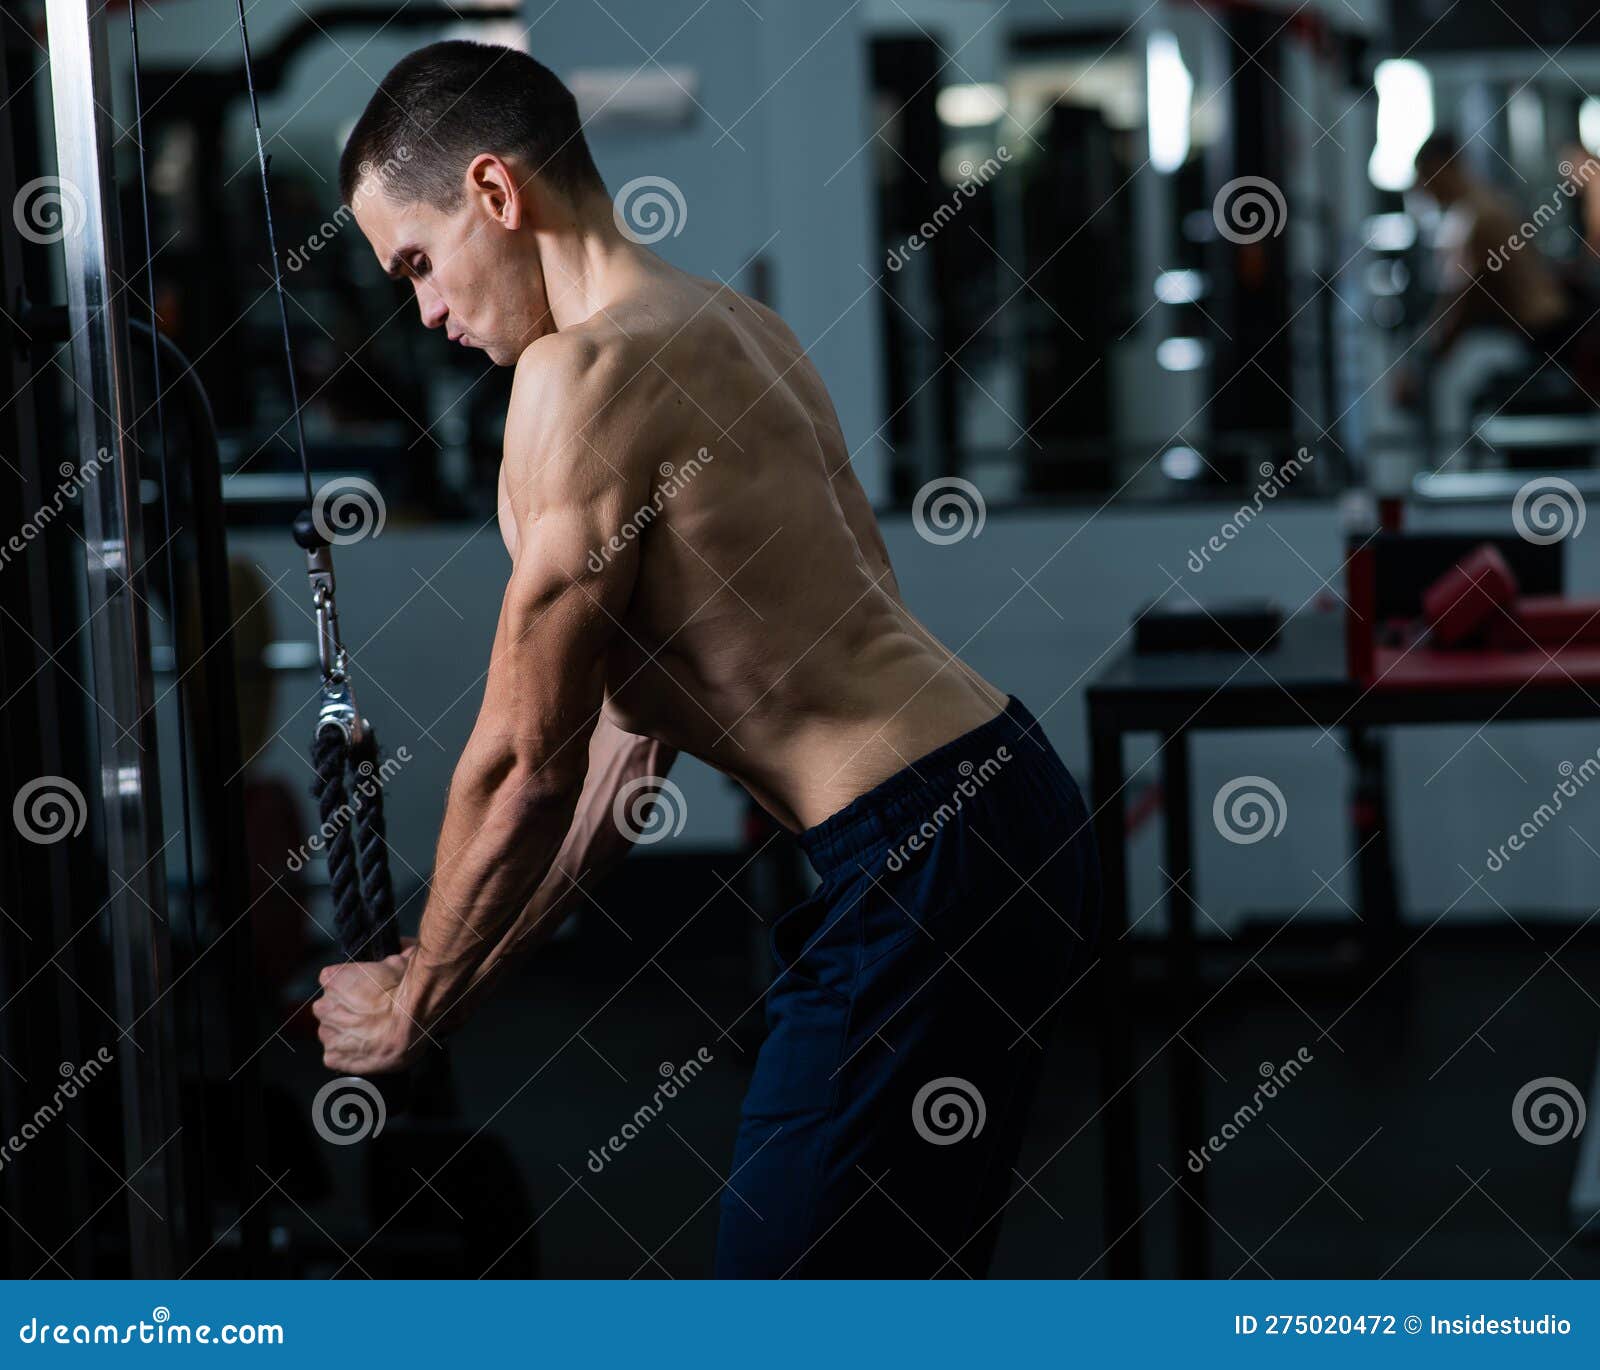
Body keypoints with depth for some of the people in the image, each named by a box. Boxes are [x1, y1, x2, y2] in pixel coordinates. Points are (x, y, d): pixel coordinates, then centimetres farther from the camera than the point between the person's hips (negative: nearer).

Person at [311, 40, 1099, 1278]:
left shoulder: (585, 372, -13)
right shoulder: (727, 325, 18)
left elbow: (526, 761, -10)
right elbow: (632, 728, 22)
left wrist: (413, 1004, 5)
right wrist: (463, 968, 24)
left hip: (929, 865, -10)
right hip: (1010, 807, 10)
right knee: (899, 1271, 19)